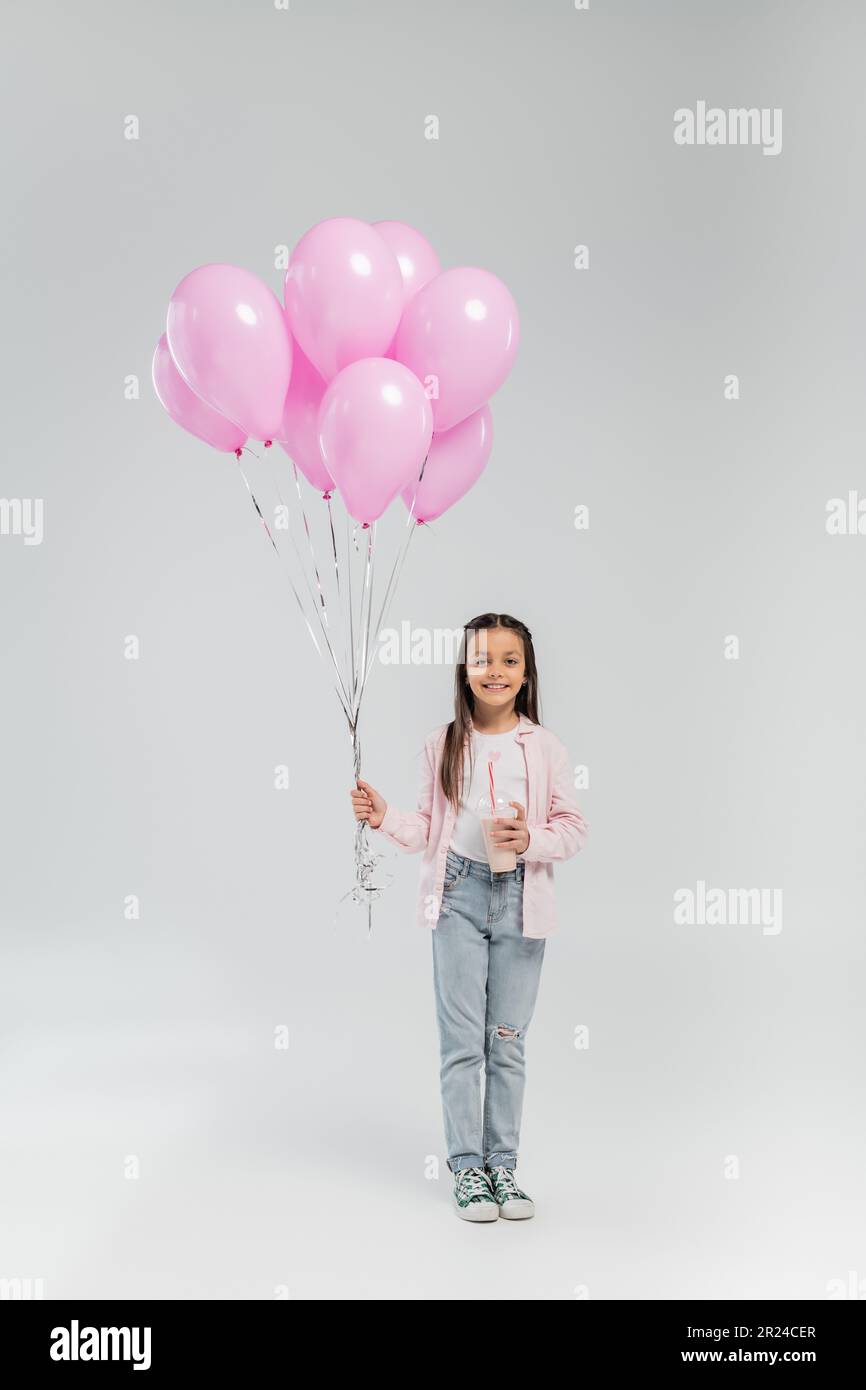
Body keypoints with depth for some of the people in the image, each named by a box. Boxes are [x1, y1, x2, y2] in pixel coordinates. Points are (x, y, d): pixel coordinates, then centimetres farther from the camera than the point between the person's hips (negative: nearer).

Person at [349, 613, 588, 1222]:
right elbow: (428, 827, 7)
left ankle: (502, 1163, 21)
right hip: (459, 895, 0)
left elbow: (574, 828, 1)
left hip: (521, 900, 0)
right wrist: (385, 818, -11)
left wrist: (530, 840, -16)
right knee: (462, 1040, 4)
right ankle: (467, 1165, 16)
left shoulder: (545, 747, 0)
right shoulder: (444, 743, 3)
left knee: (508, 1040, 8)